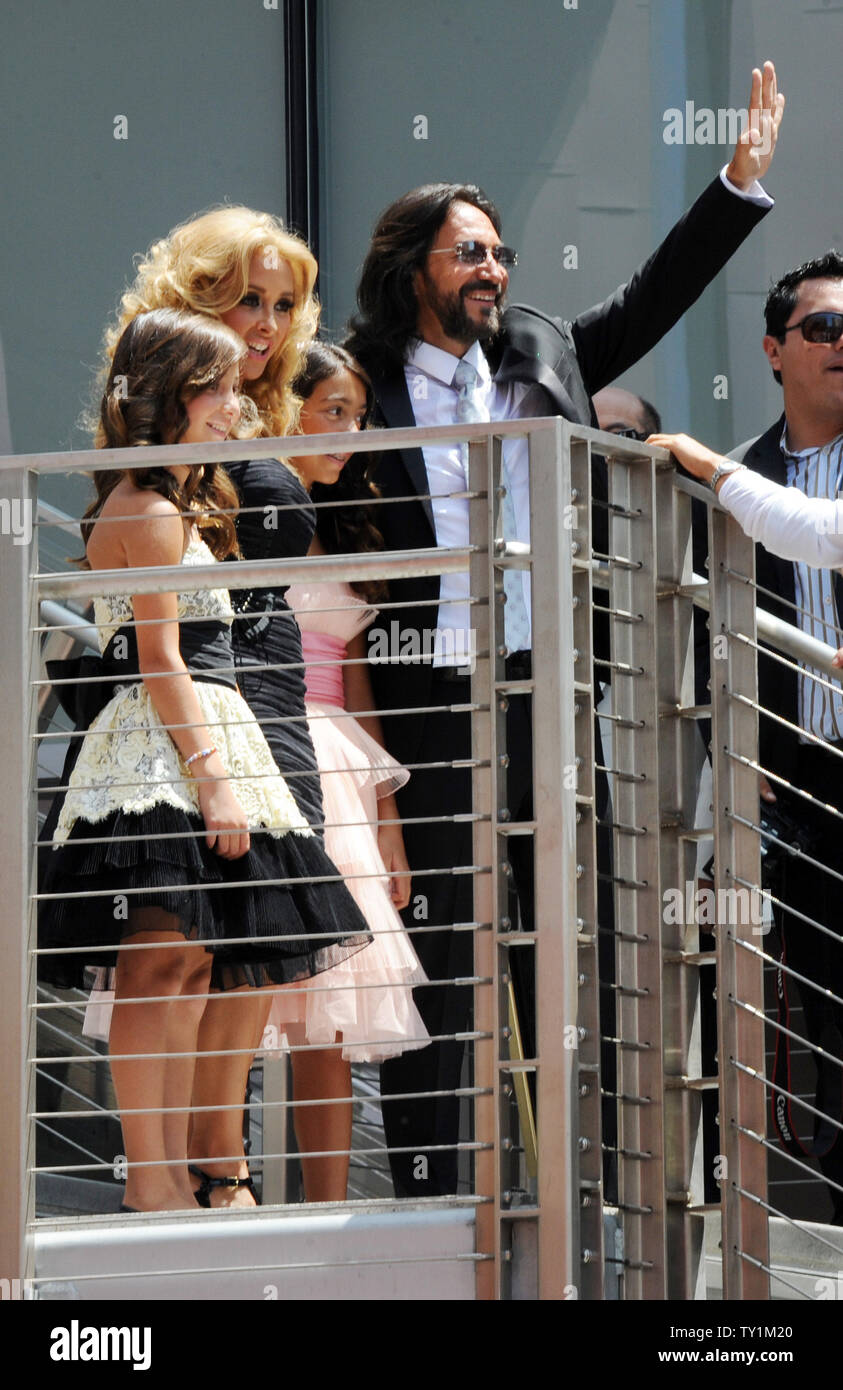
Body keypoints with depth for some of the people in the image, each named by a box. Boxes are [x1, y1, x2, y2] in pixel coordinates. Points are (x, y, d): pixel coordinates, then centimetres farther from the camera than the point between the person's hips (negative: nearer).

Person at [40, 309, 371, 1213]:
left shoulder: (177, 506, 22)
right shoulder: (150, 513, -9)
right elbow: (159, 658, -15)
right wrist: (212, 773, -18)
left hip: (197, 746, 11)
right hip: (164, 756, -11)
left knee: (189, 971, 7)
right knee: (160, 968, -13)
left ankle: (170, 1180, 7)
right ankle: (148, 1182, -16)